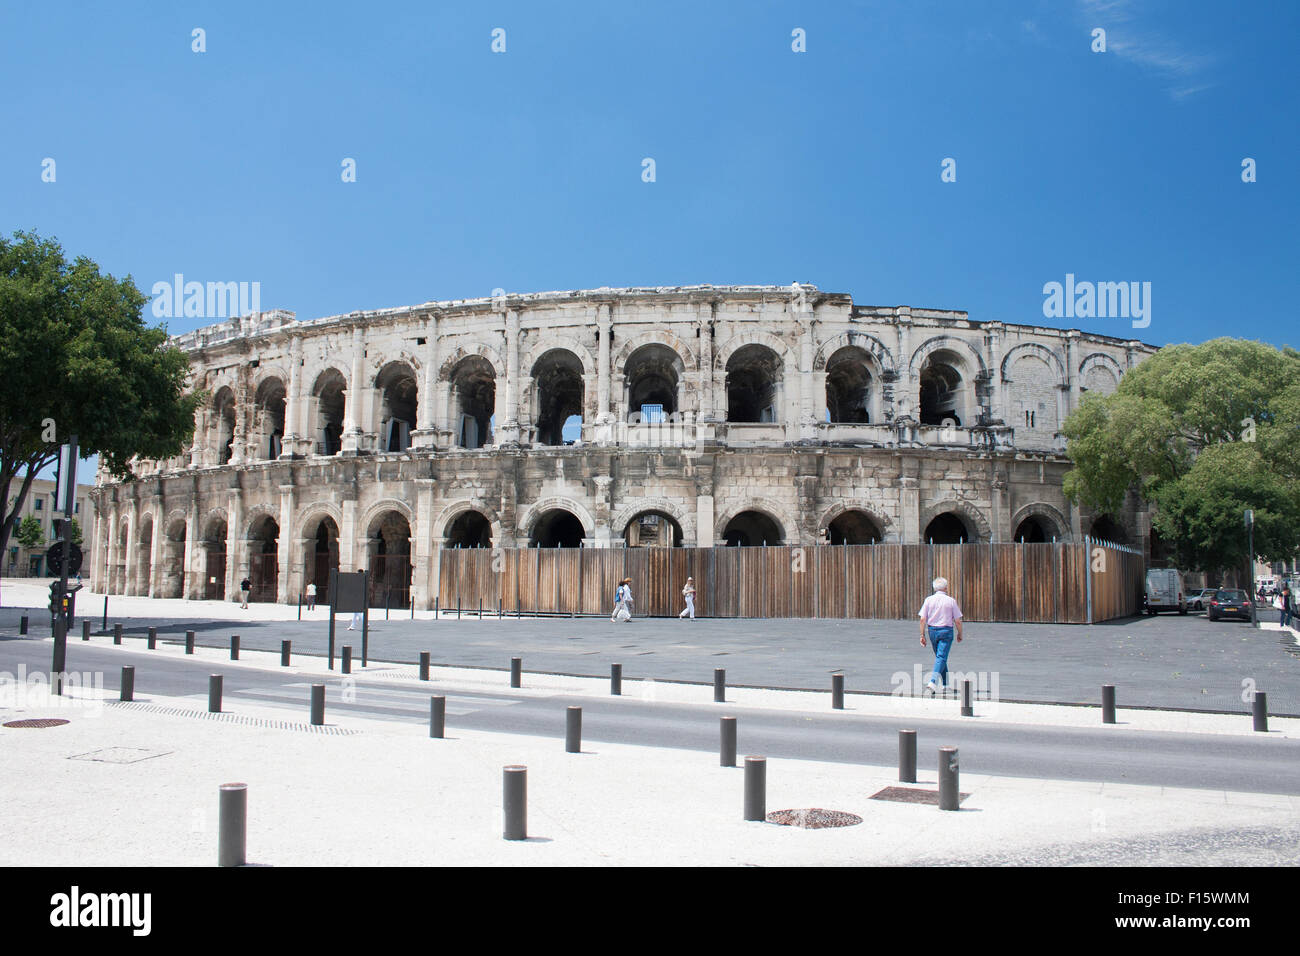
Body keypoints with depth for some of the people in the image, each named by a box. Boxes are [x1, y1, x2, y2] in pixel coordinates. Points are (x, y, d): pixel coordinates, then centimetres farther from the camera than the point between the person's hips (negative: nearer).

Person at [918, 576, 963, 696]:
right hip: (946, 631, -3)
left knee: (940, 657, 18)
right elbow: (957, 621, -3)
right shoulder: (951, 601, -5)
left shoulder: (928, 600, 0)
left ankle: (945, 684, 25)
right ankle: (932, 682, -24)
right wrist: (960, 634, 11)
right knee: (941, 657, -6)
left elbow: (923, 619, -4)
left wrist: (922, 635, 1)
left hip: (932, 631, 3)